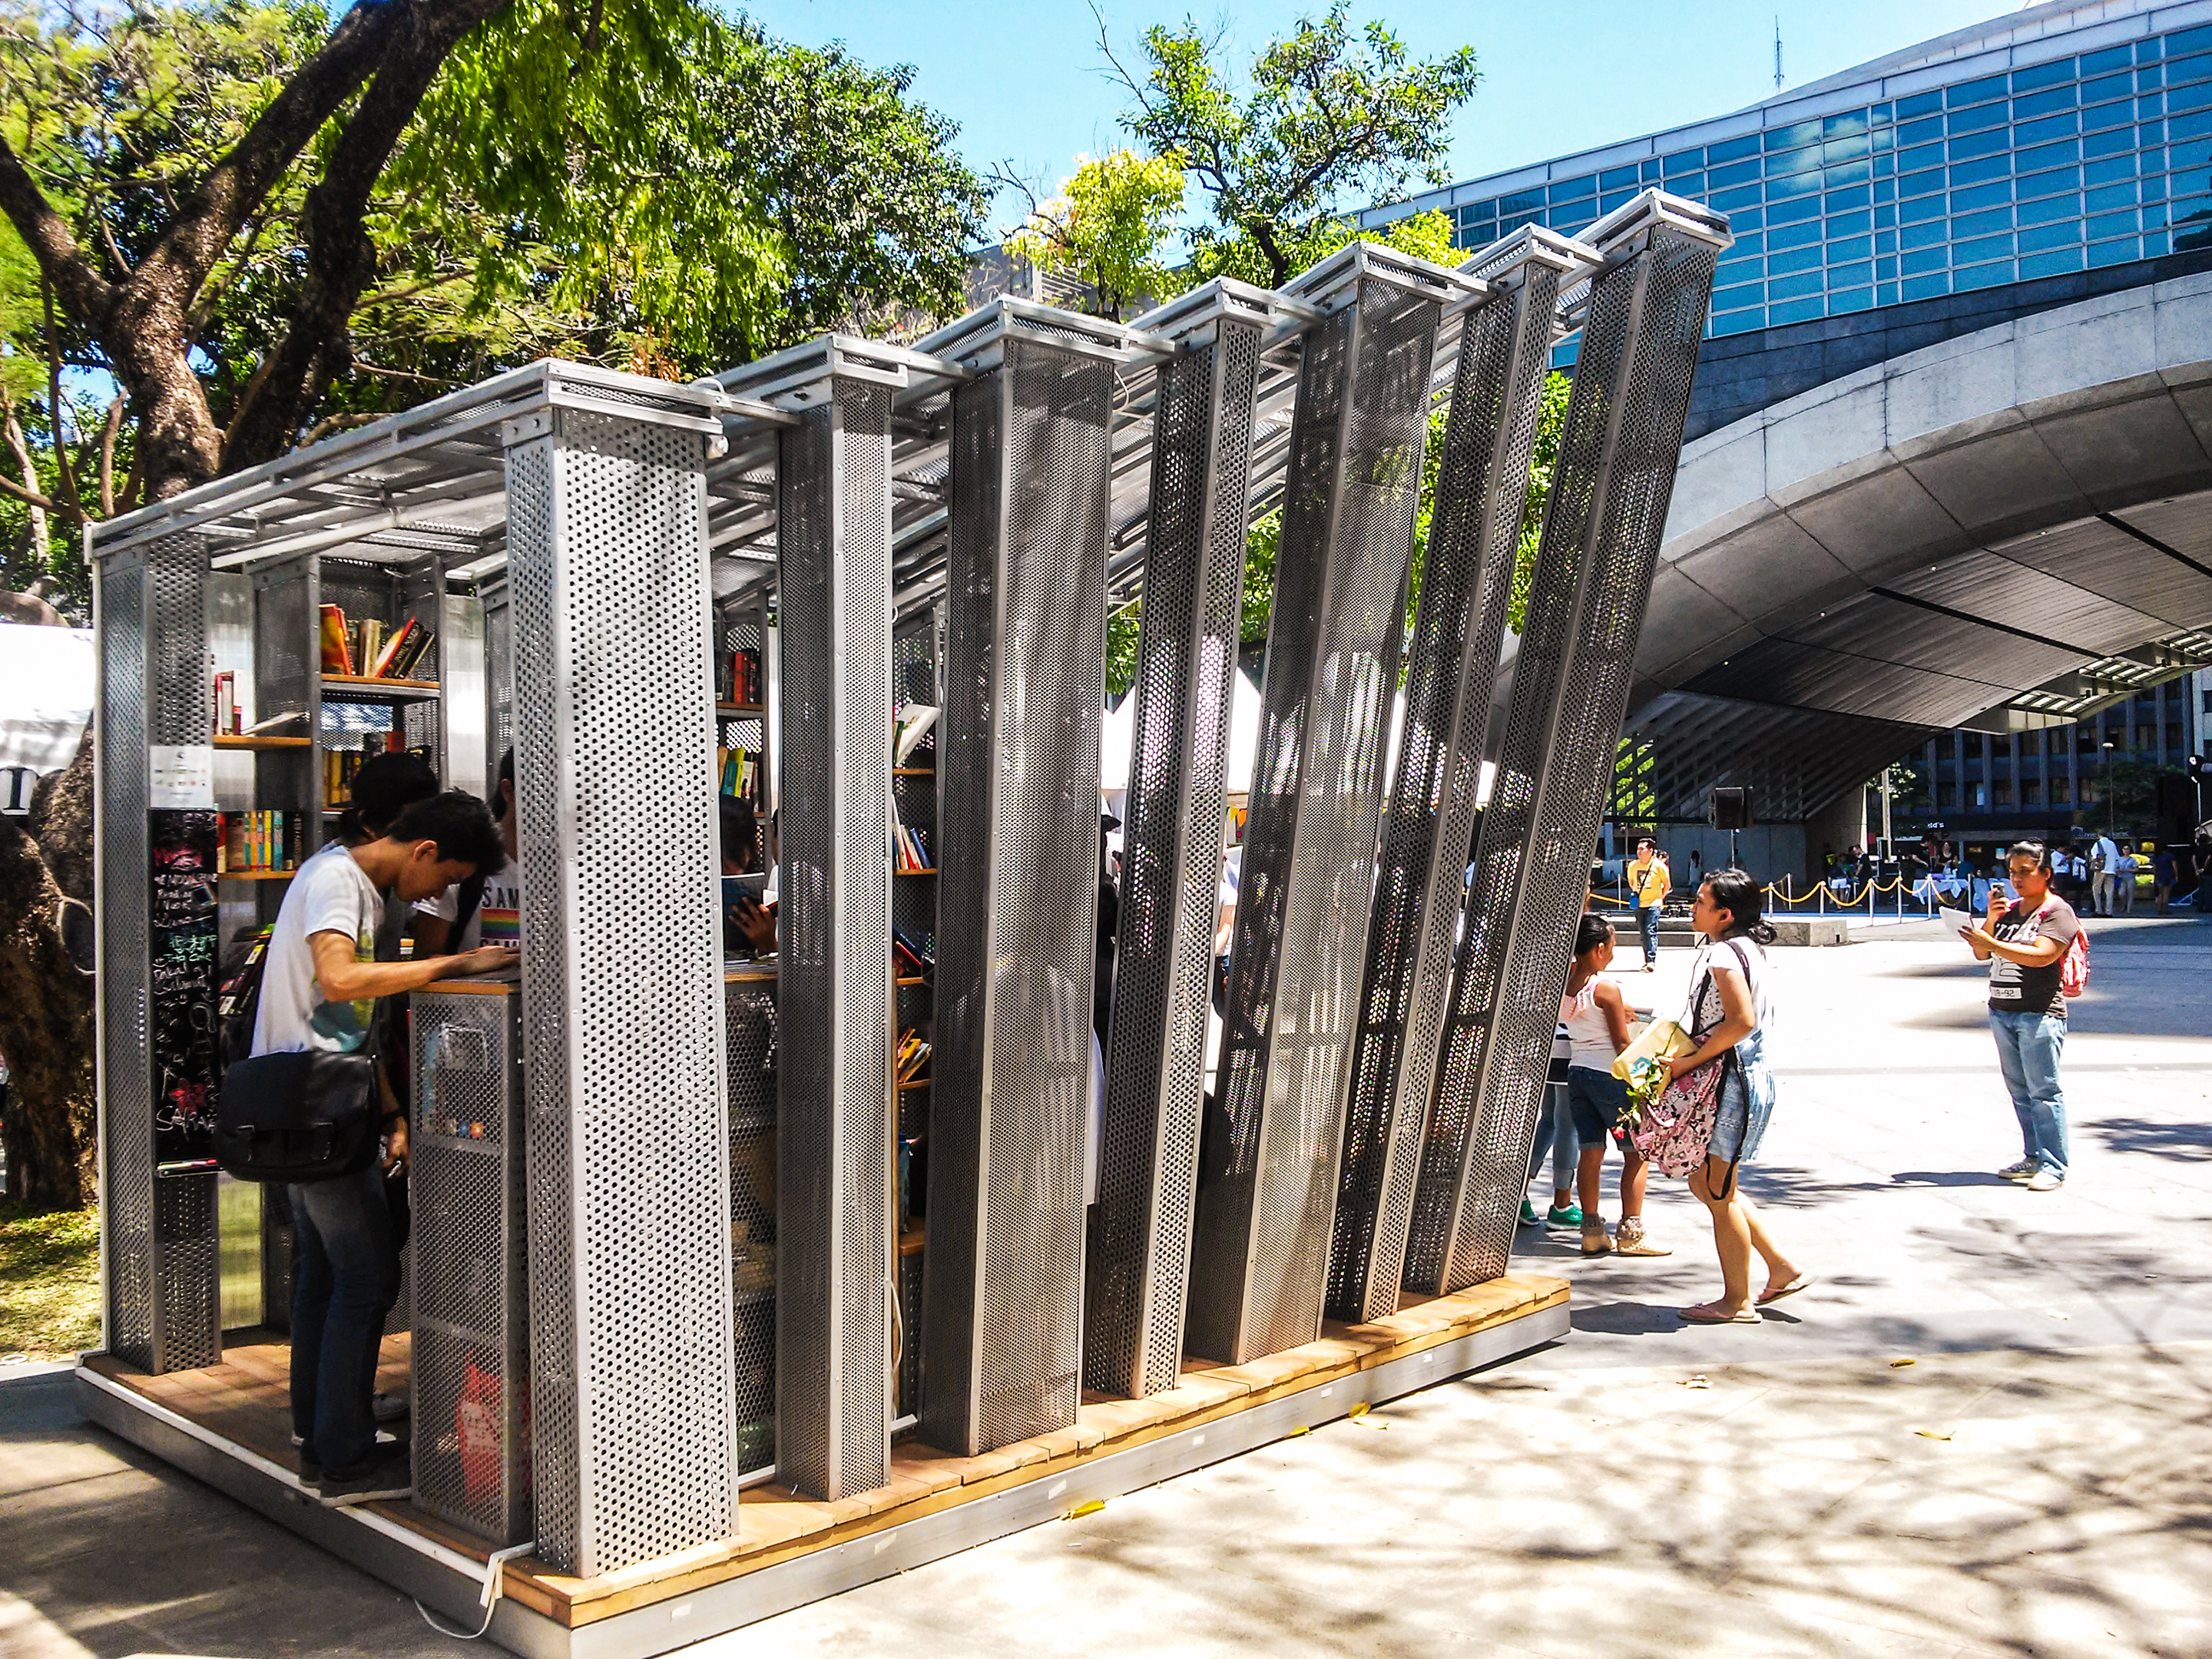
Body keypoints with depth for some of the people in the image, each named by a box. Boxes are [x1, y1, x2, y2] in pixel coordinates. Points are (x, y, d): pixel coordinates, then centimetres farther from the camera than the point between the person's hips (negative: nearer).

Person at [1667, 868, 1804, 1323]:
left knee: (1719, 1192, 1)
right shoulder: (1747, 948, 13)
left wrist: (1690, 1061, -20)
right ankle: (1782, 1268, 23)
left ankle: (1738, 1302, 13)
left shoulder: (1724, 953, -18)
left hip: (1733, 1081, -10)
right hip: (1750, 1076, 10)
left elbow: (1741, 1021, -29)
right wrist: (1694, 1057, 18)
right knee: (1706, 1182, 18)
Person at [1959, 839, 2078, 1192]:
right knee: (2018, 1090, 9)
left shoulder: (2057, 911, -4)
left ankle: (2053, 1167, -3)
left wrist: (1991, 944, -23)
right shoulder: (2009, 910, 16)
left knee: (2043, 1090, -7)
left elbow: (2040, 955, -19)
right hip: (2001, 1011, 7)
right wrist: (1990, 921, -1)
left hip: (2040, 1014, -7)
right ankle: (2033, 1158, 17)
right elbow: (1982, 955, 14)